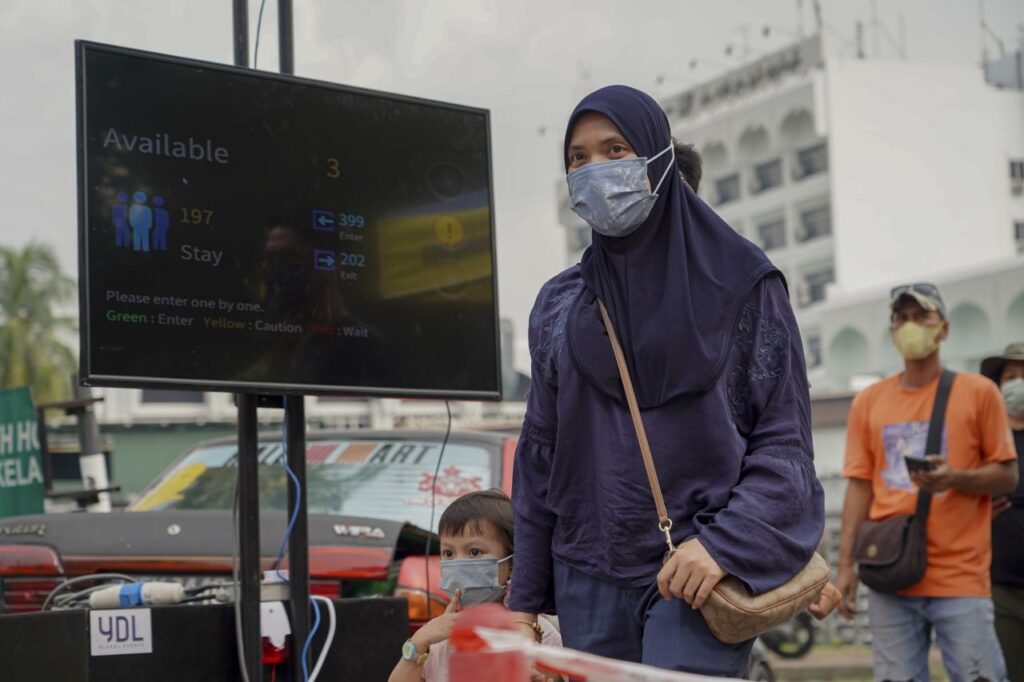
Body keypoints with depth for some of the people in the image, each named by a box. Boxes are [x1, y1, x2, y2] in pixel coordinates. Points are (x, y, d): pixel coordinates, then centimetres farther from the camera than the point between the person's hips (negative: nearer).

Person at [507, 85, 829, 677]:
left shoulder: (740, 284, 0)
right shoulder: (558, 306, 12)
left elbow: (784, 441, -3)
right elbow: (541, 455, 14)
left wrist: (723, 543, -18)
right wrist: (526, 597, 10)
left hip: (702, 571, -4)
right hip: (588, 581, 4)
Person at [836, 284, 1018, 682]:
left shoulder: (978, 392, 4)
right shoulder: (869, 402, 12)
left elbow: (1007, 475, 3)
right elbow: (859, 485, 11)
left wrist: (956, 479, -16)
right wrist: (846, 564, 4)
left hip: (960, 574, -2)